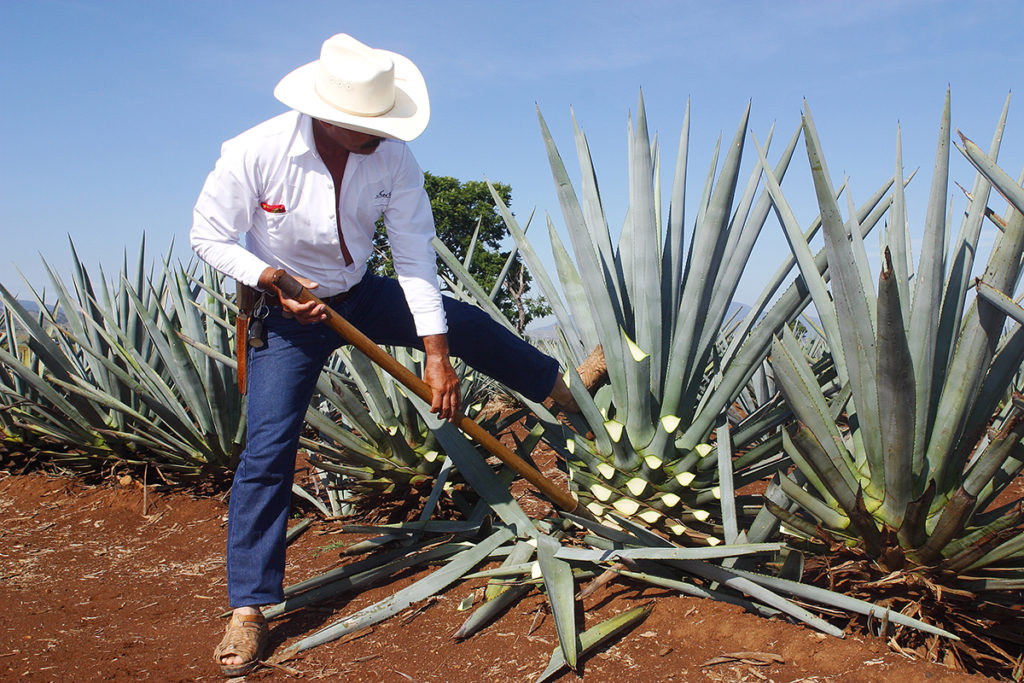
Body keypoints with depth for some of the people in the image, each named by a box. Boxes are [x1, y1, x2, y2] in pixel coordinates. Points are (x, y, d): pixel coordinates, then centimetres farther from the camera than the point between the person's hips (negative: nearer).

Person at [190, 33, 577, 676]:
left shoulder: (394, 158, -19)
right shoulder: (253, 154, -26)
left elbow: (416, 259, -16)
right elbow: (209, 236, -12)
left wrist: (437, 354, -19)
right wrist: (272, 279, -29)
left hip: (360, 296, 3)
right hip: (287, 312, -3)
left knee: (466, 323, 1)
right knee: (268, 448, -10)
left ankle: (563, 388, 29)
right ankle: (249, 608, -1)